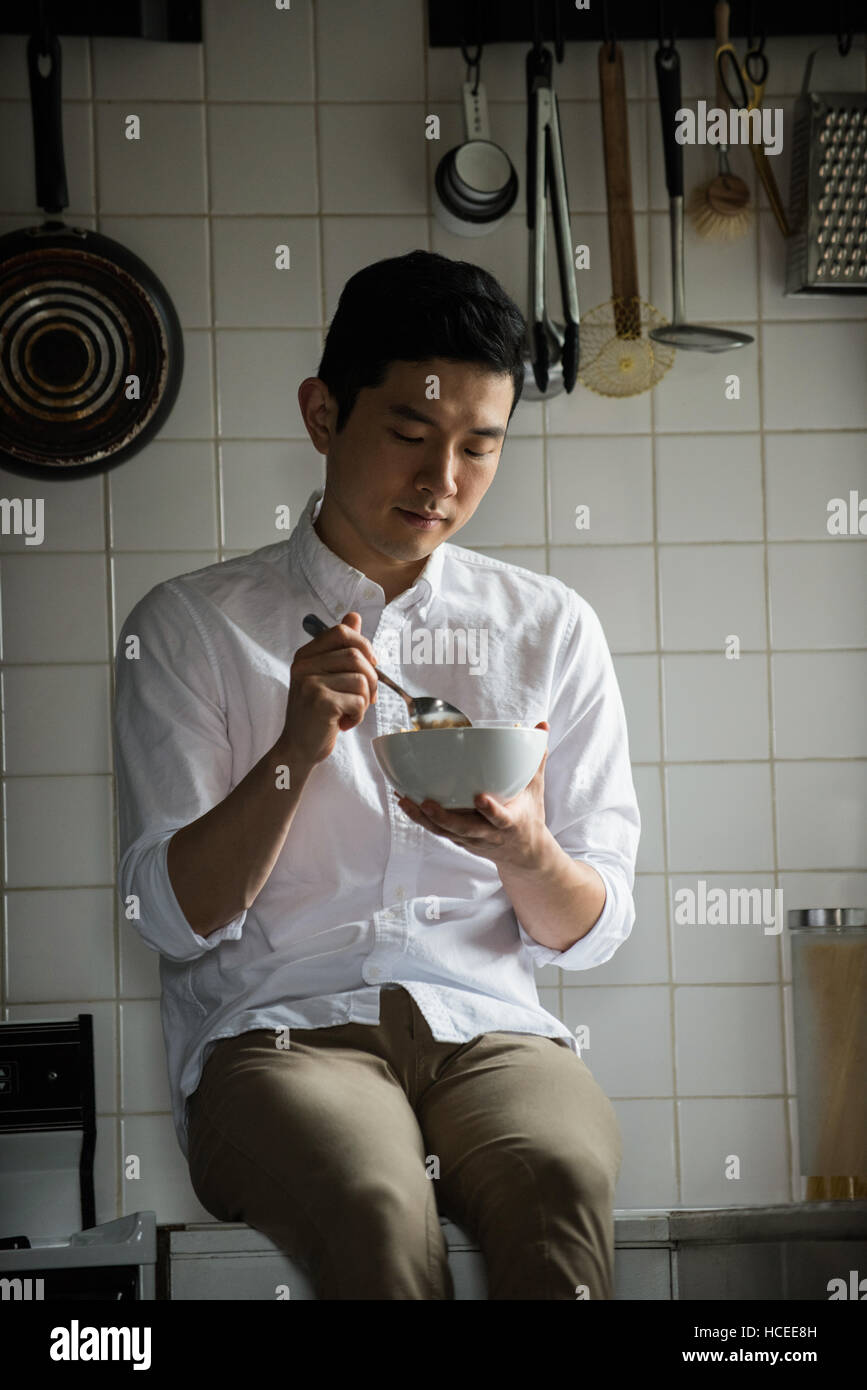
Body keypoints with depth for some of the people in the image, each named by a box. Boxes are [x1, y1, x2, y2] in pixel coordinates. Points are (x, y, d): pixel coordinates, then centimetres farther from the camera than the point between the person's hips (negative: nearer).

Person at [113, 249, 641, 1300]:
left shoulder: (552, 628, 14)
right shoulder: (190, 624, 7)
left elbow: (589, 933, 12)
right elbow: (171, 916, 0)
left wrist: (523, 850, -12)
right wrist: (295, 751, -15)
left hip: (490, 1027, 2)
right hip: (276, 1028, -2)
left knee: (562, 1174, -33)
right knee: (377, 1206, -36)